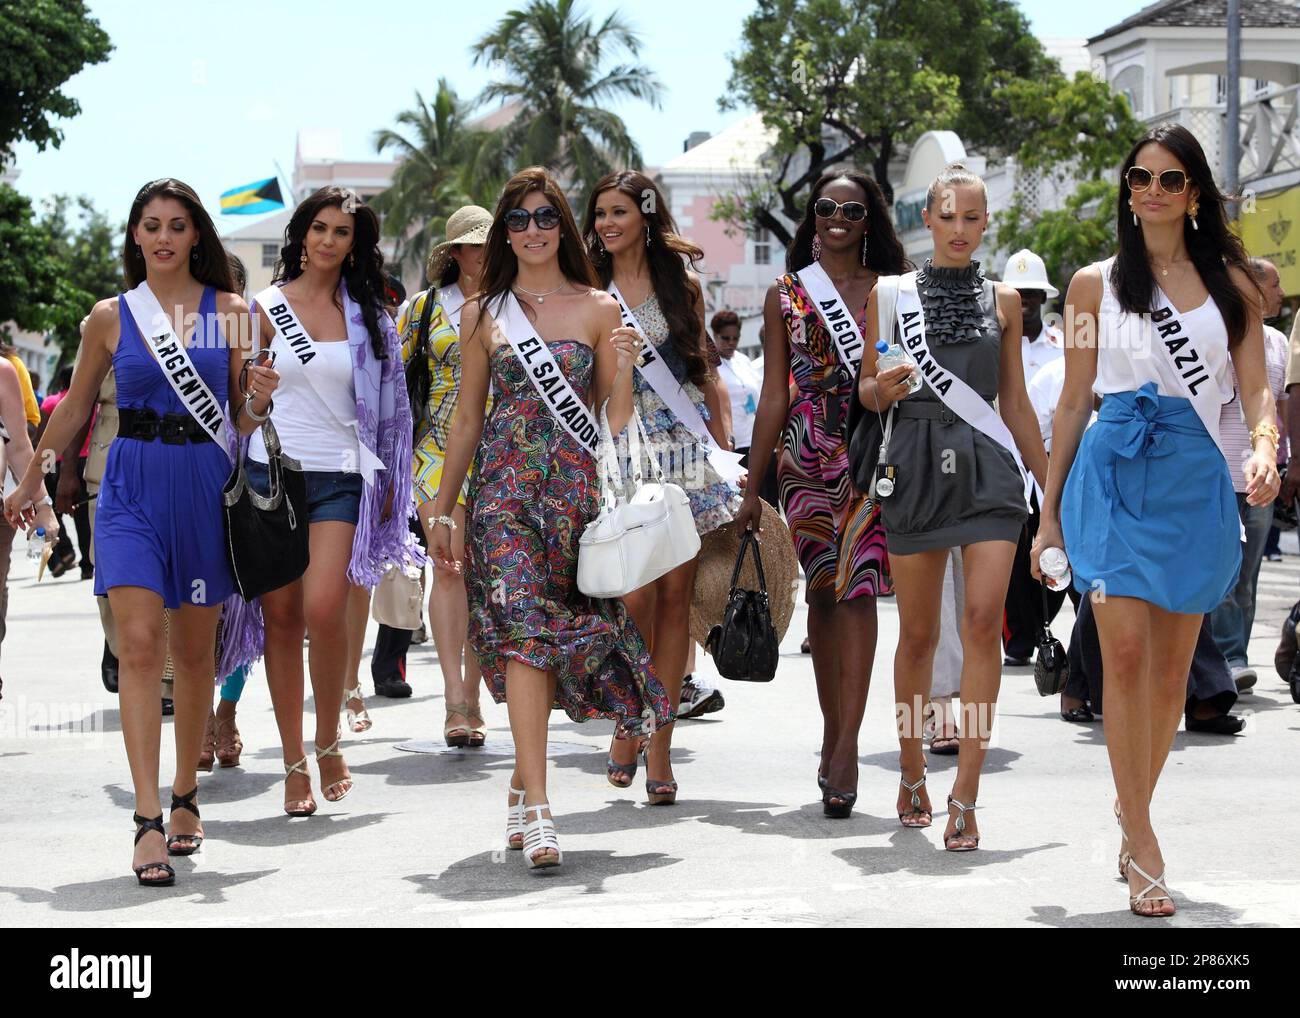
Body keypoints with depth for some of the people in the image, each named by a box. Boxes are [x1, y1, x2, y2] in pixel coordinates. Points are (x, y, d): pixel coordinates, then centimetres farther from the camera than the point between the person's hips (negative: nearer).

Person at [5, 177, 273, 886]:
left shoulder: (229, 312, 4)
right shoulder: (111, 317, 4)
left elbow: (243, 417, 8)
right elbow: (74, 408, 16)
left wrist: (260, 399, -14)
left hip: (204, 485, 1)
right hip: (132, 487, -1)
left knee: (195, 652, 9)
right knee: (139, 644, -14)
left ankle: (185, 795, 27)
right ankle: (148, 821, -18)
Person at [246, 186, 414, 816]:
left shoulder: (368, 315, 10)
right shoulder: (267, 308, 6)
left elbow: (386, 403, 14)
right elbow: (242, 392, 9)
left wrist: (388, 480, 10)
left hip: (341, 478, 0)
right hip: (272, 472, 0)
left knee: (325, 609, -18)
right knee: (282, 616, 0)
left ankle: (328, 742, 1)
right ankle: (293, 762, 8)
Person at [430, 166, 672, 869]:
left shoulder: (598, 308, 8)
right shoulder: (483, 313, 9)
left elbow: (615, 422, 7)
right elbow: (467, 420, 13)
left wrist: (623, 370, -12)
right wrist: (442, 510, 11)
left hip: (575, 488, 1)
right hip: (504, 487, -1)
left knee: (557, 629, 4)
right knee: (524, 628, -15)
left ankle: (523, 782, 23)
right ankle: (536, 810, -20)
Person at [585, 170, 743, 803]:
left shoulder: (683, 285, 11)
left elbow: (707, 376, 14)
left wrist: (726, 453, 9)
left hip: (687, 451, 2)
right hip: (620, 454, -2)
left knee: (675, 596, -1)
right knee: (635, 596, -13)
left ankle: (659, 745, 5)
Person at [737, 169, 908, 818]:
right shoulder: (785, 295, 11)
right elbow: (774, 396, 10)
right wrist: (752, 488, 7)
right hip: (806, 460, 2)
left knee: (856, 590, -12)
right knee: (823, 592, 4)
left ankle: (845, 748, -16)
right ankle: (835, 733, 18)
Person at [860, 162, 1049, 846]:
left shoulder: (1002, 300, 10)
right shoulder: (892, 294, 6)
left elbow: (1015, 402, 15)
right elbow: (867, 390, 9)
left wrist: (1051, 485, 15)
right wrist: (881, 389, -15)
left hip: (989, 465, 0)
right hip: (917, 466, 0)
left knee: (983, 620, -14)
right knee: (918, 632, 5)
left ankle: (965, 798, -12)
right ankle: (912, 775, 24)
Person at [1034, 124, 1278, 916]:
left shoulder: (1232, 284, 10)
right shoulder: (1095, 284, 9)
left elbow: (1256, 385, 3)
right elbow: (1075, 402, 9)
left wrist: (1266, 450, -19)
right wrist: (1050, 513, 7)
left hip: (1196, 479, 2)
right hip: (1114, 472, -1)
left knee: (1173, 663, 4)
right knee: (1127, 651, -13)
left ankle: (1133, 815, 22)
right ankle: (1144, 849, -11)